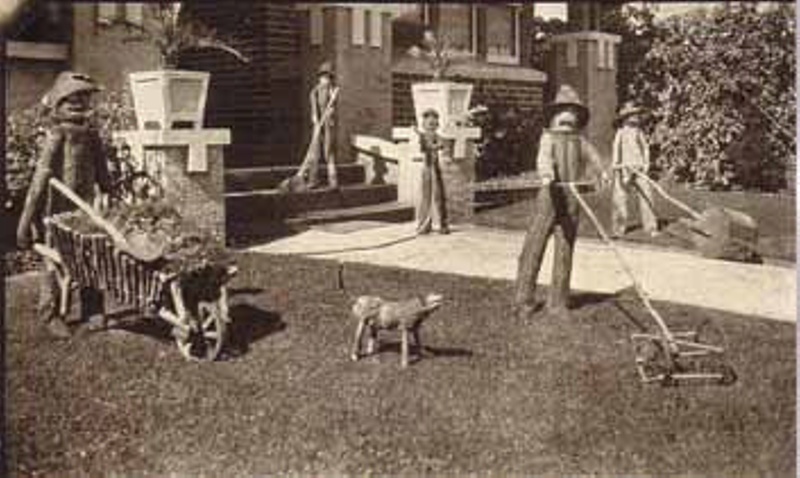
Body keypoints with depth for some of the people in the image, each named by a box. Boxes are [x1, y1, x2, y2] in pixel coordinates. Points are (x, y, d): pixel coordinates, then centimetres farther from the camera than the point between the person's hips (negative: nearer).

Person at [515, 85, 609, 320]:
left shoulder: (580, 140, 13)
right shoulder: (549, 136, 0)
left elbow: (592, 155, 31)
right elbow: (544, 157, -19)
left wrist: (602, 172, 40)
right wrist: (546, 175, -38)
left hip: (571, 201, 4)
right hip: (549, 197, -4)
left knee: (564, 252, 4)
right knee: (534, 247, -3)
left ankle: (557, 303, 14)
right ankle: (525, 300, 5)